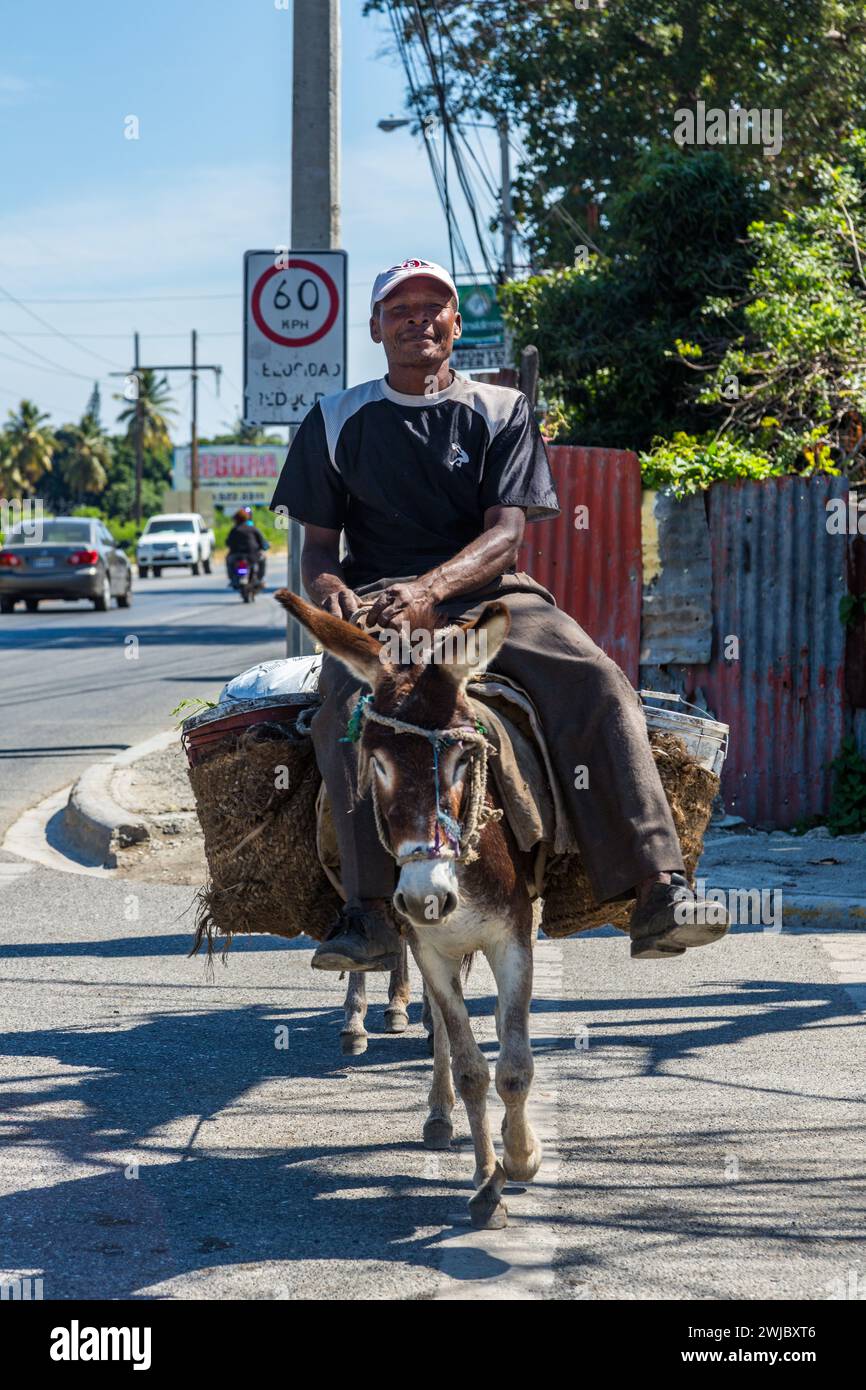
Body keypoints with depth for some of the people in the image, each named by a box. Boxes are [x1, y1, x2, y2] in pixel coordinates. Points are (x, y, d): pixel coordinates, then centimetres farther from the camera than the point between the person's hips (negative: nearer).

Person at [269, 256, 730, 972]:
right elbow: (318, 542, 13)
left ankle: (657, 892, -36)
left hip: (489, 592, 0)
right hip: (376, 599, 0)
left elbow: (504, 534, -2)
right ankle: (368, 912, -44)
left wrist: (429, 588, -22)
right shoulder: (338, 420, 13)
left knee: (599, 684, -28)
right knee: (349, 700, -36)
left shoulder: (502, 412, 10)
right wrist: (332, 591, -14)